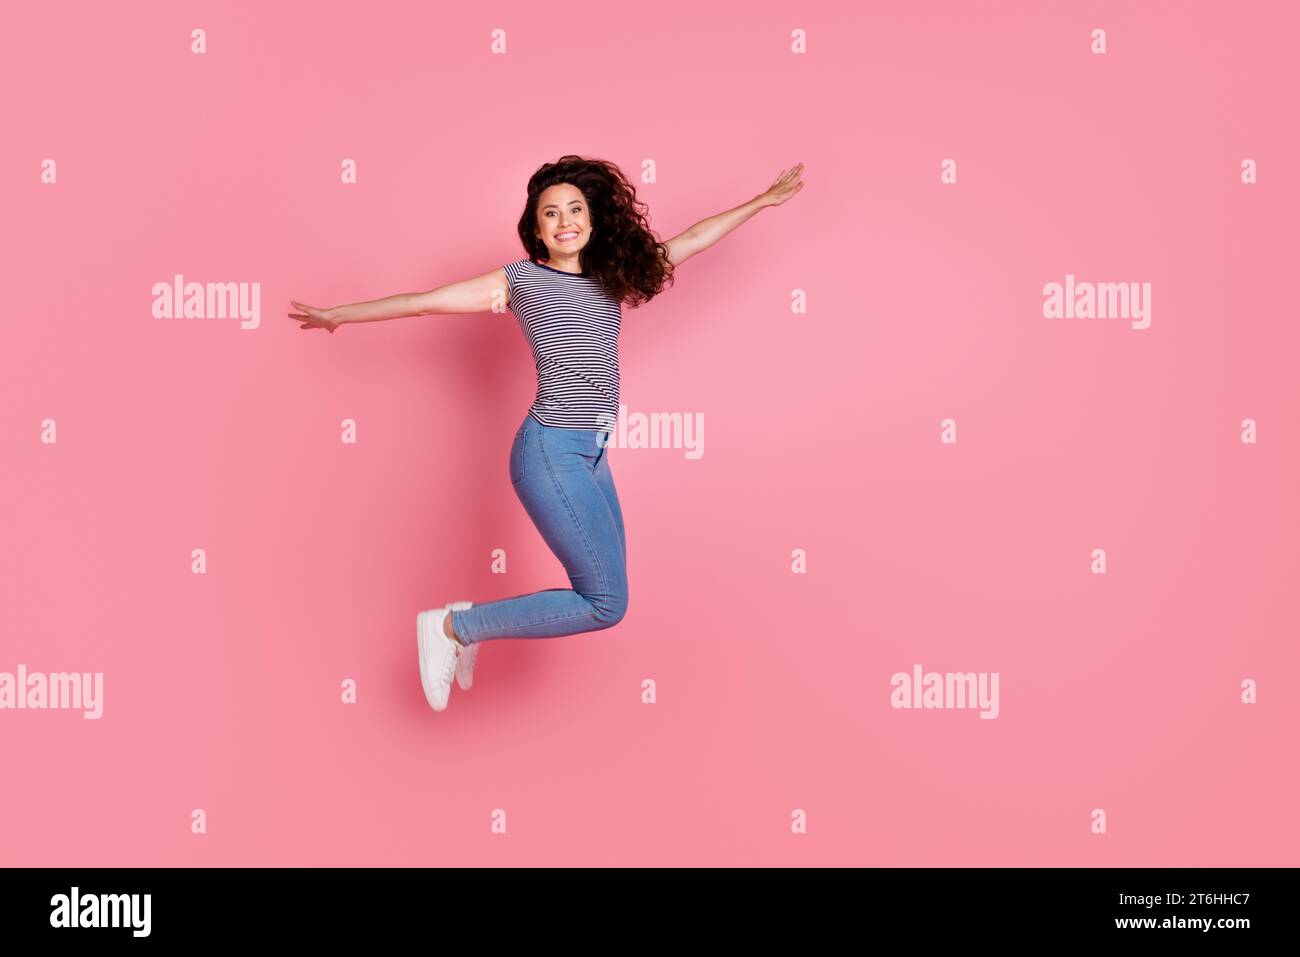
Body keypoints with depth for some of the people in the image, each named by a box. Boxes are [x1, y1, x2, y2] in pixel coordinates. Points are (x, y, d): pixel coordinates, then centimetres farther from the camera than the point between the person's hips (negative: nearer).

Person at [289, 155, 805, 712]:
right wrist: (339, 315, 11)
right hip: (552, 451, -7)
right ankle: (451, 627, 1)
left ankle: (472, 626, 24)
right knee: (607, 603, -10)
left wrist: (764, 200, 27)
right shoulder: (521, 279, 3)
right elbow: (427, 301, 7)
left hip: (591, 456, 7)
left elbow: (694, 238, 22)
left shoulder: (611, 275, 17)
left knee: (600, 595, 9)